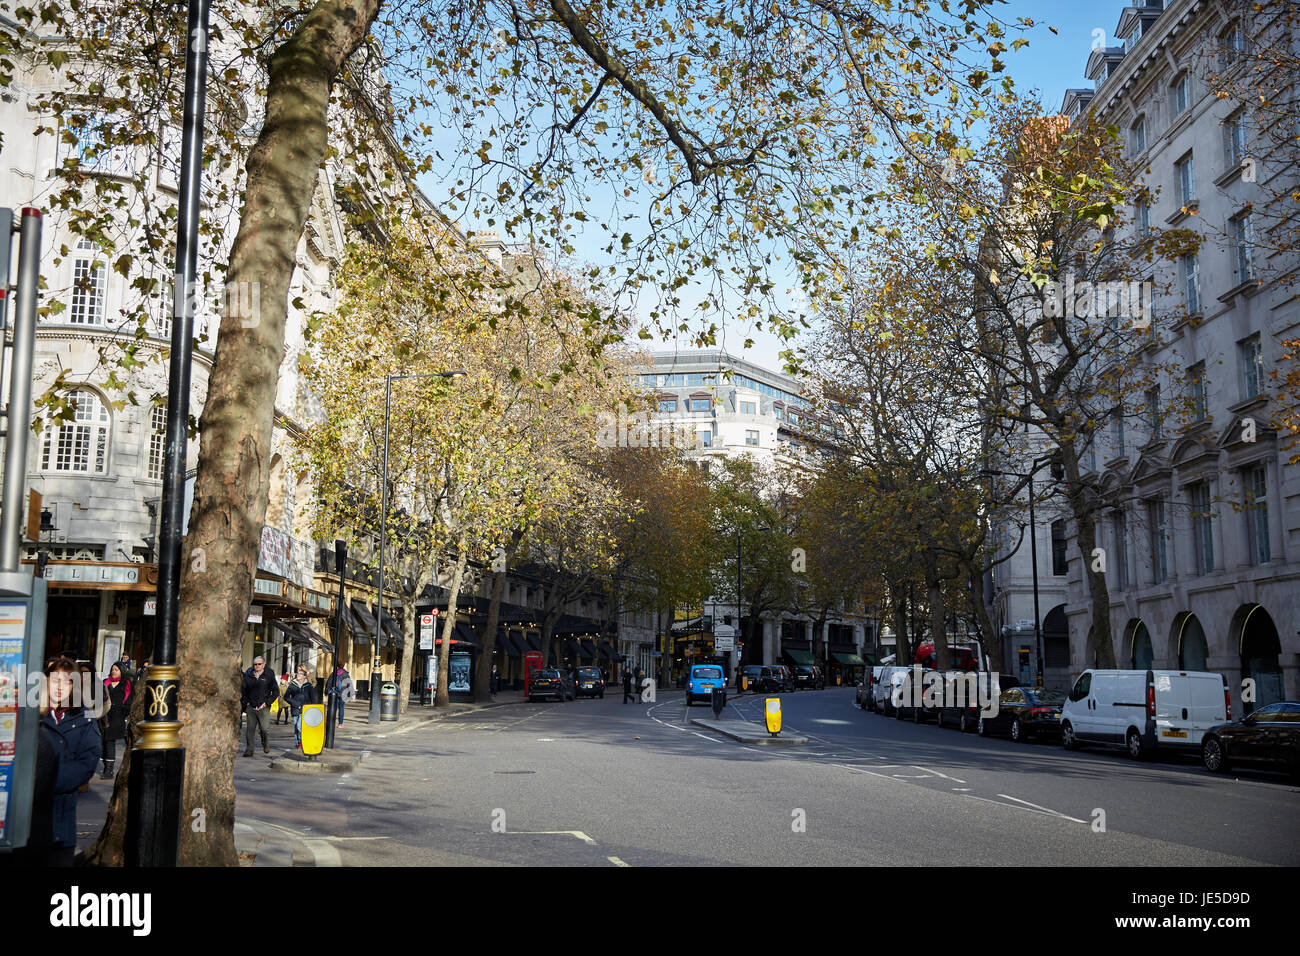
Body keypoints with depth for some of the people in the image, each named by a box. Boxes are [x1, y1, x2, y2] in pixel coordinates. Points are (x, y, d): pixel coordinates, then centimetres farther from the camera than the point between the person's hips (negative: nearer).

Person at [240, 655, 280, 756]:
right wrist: (245, 702, 3)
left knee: (264, 728, -6)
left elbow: (276, 691, 5)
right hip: (250, 706, 2)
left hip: (263, 707, -2)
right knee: (250, 728, 1)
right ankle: (249, 749, 8)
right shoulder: (248, 675, 7)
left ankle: (265, 743, 23)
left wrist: (266, 702, -3)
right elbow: (243, 690, 16)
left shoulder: (269, 675, 1)